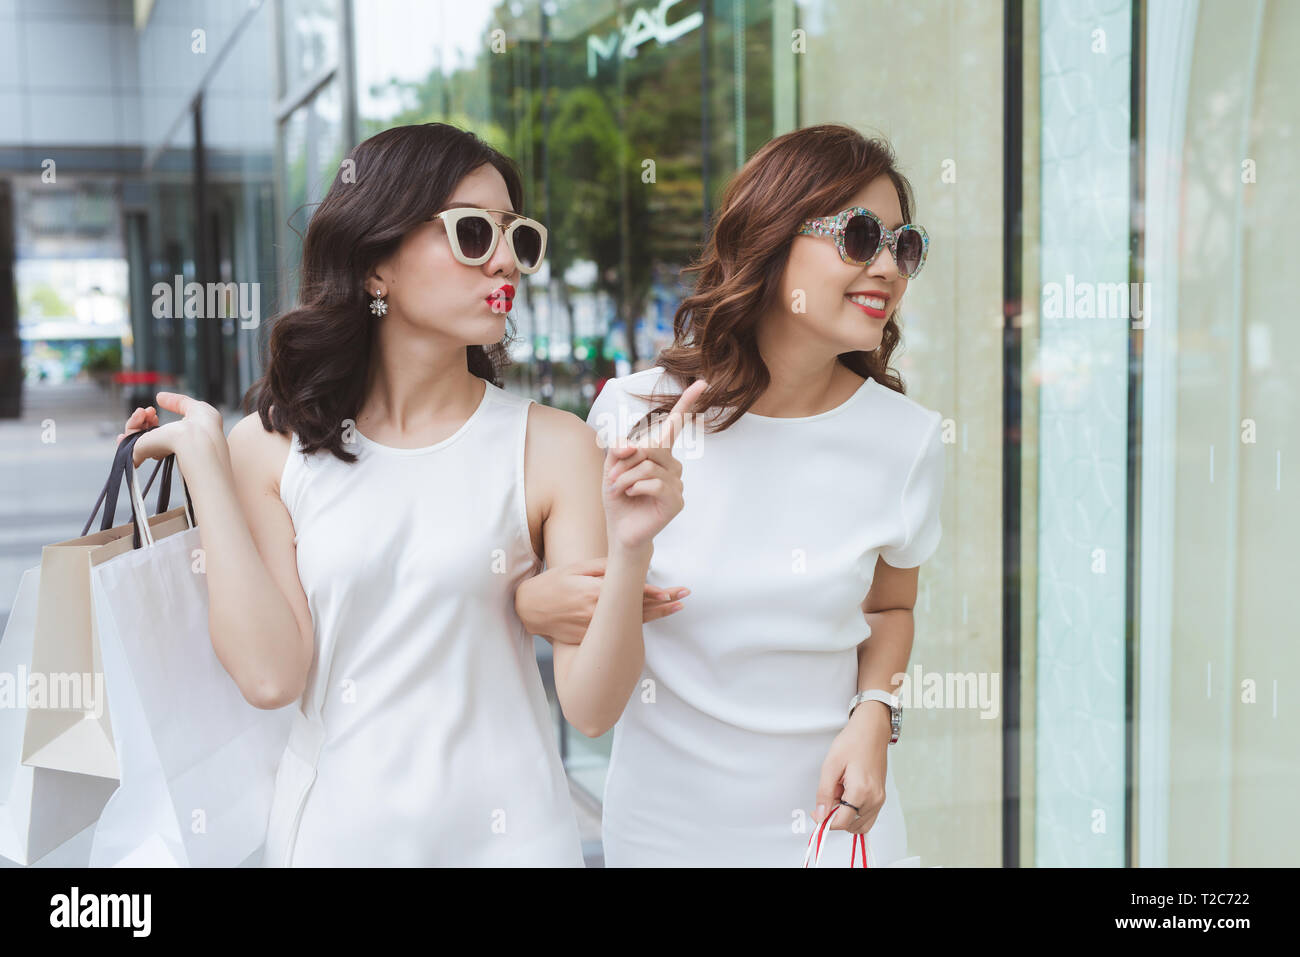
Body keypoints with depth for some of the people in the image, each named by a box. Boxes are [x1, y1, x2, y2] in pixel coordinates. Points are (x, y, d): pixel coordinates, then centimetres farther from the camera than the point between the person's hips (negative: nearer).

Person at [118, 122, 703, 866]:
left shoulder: (553, 446, -10)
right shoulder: (271, 447, -5)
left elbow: (592, 707, -12)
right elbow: (271, 674, -14)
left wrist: (628, 551, -28)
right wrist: (204, 460, -13)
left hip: (507, 831, 0)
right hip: (331, 829, 1)